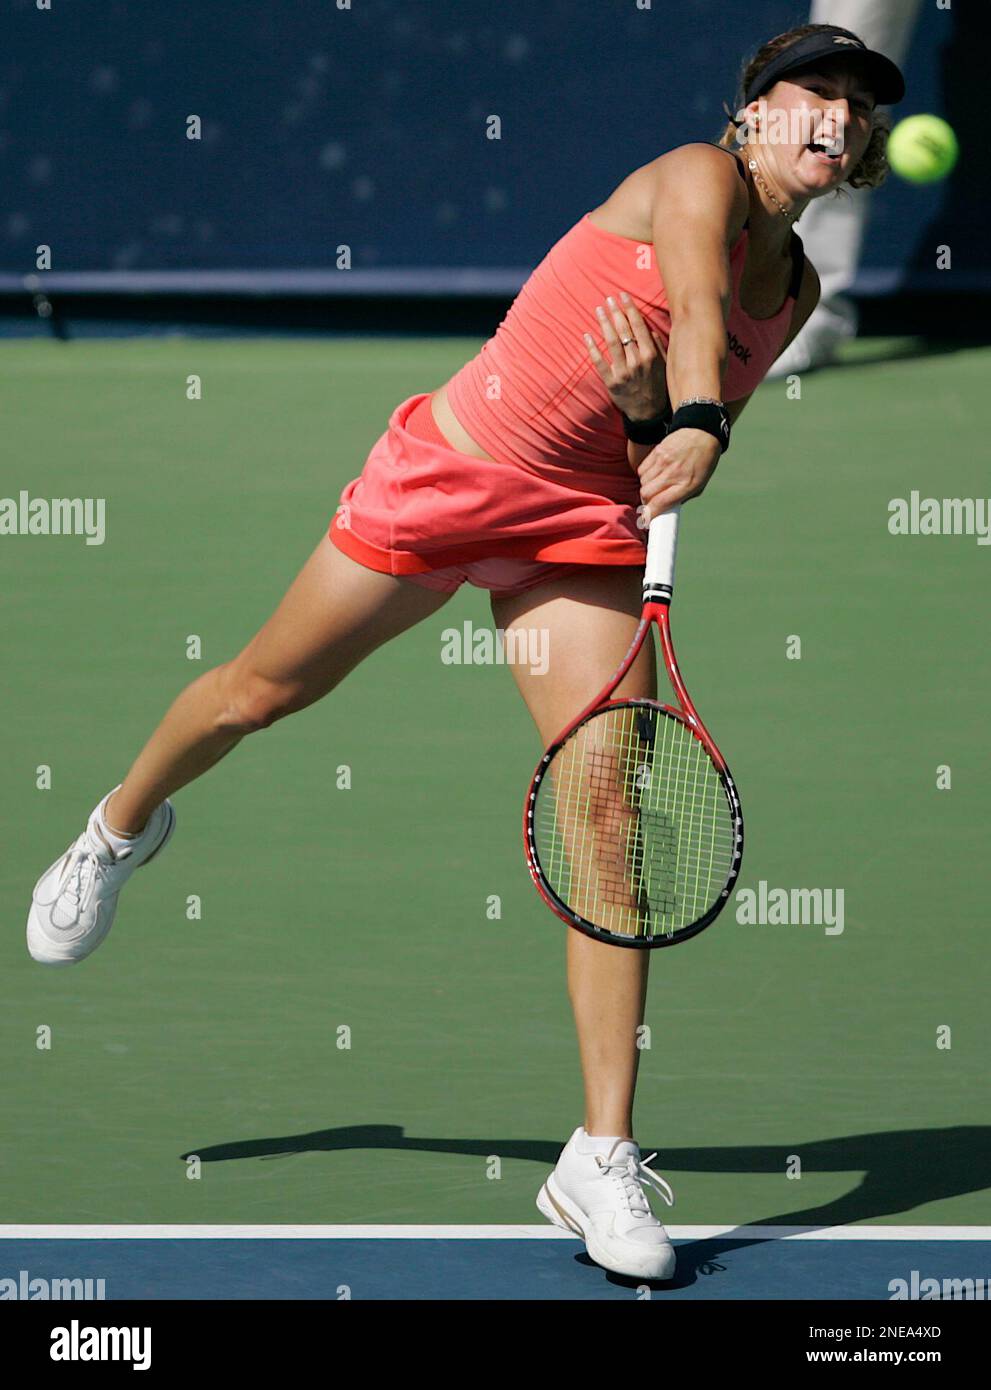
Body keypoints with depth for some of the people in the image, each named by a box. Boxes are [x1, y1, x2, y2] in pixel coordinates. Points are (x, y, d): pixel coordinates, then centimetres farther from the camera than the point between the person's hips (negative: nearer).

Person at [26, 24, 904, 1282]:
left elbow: (676, 458, 5)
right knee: (262, 690, 13)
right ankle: (124, 824, 49)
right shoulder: (697, 178, -10)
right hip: (451, 470, -5)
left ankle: (601, 1160, -12)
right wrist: (690, 421, -47)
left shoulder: (795, 292, 8)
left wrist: (647, 412, -18)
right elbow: (696, 310, -30)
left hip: (583, 527, 5)